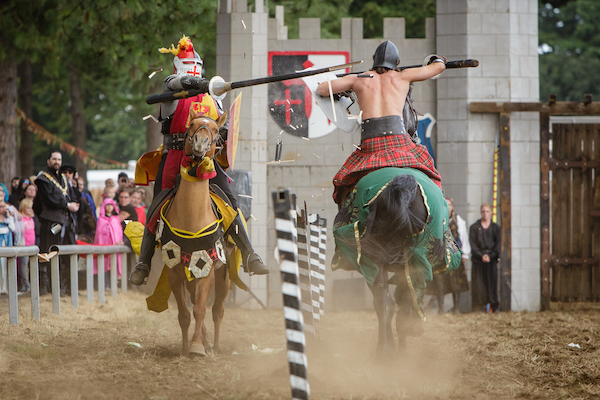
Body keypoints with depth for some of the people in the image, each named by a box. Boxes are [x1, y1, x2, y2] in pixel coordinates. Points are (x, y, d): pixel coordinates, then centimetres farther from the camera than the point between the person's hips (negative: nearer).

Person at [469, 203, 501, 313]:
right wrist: (481, 256, -12)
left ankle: (495, 307, 2)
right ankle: (479, 307, -5)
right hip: (478, 261, 0)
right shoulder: (474, 227, 8)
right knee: (479, 284, -6)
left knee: (492, 282, -4)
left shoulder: (495, 227, 11)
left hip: (492, 260, 0)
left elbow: (498, 243, 5)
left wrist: (490, 256, -9)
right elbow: (473, 245, 1)